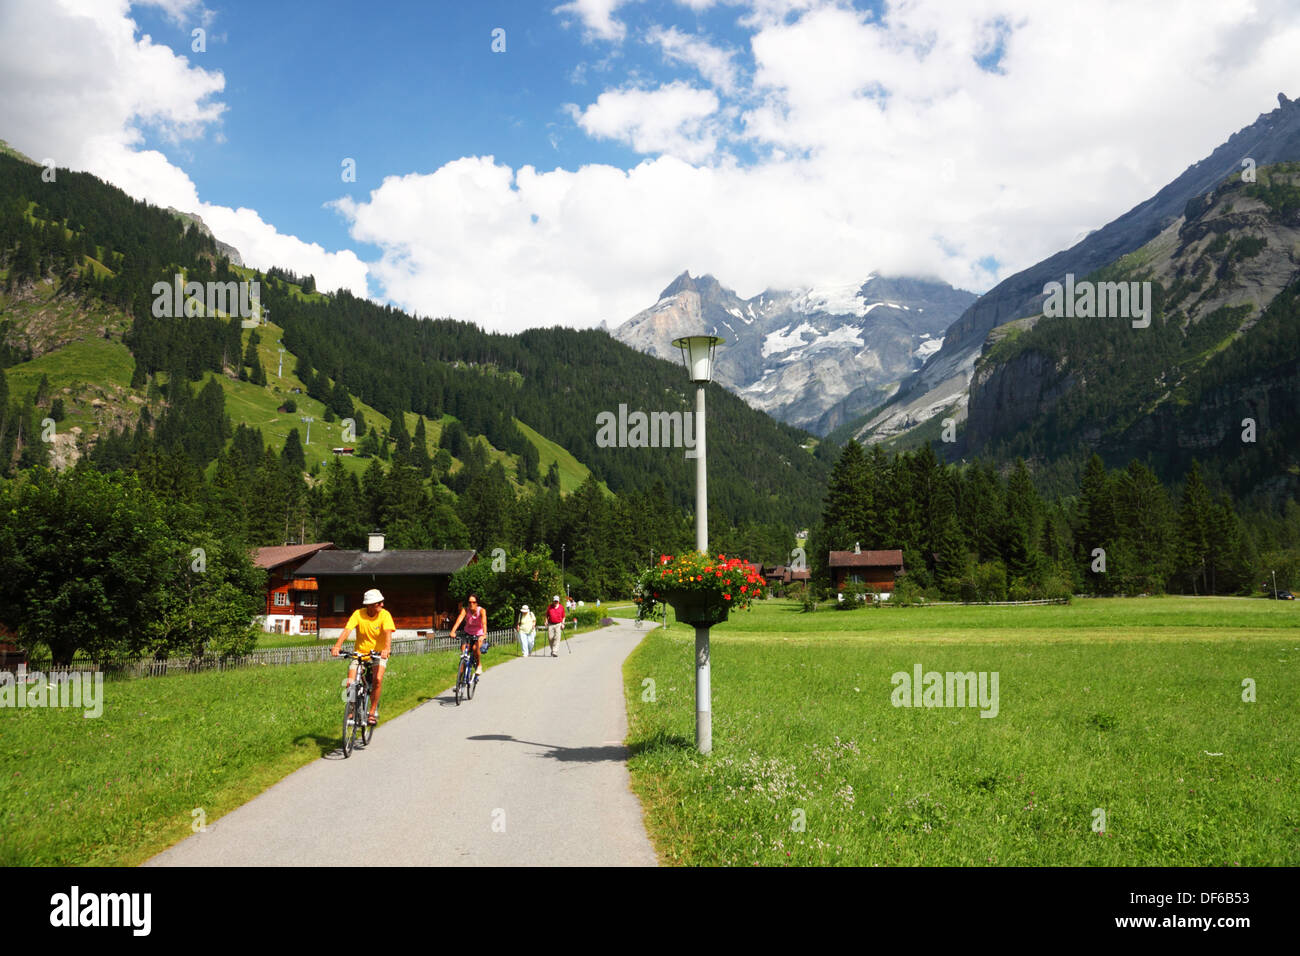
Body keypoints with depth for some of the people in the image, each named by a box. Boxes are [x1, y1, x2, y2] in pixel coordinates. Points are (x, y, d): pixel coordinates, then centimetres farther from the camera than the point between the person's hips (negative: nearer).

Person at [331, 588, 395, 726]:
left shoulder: (385, 615, -15)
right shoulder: (358, 614, -14)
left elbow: (388, 633, -28)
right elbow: (347, 630, -24)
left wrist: (387, 648, -47)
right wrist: (337, 645, -41)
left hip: (379, 653, -1)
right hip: (360, 652, 1)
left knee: (378, 679, -26)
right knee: (350, 683, -14)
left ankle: (373, 711, -8)